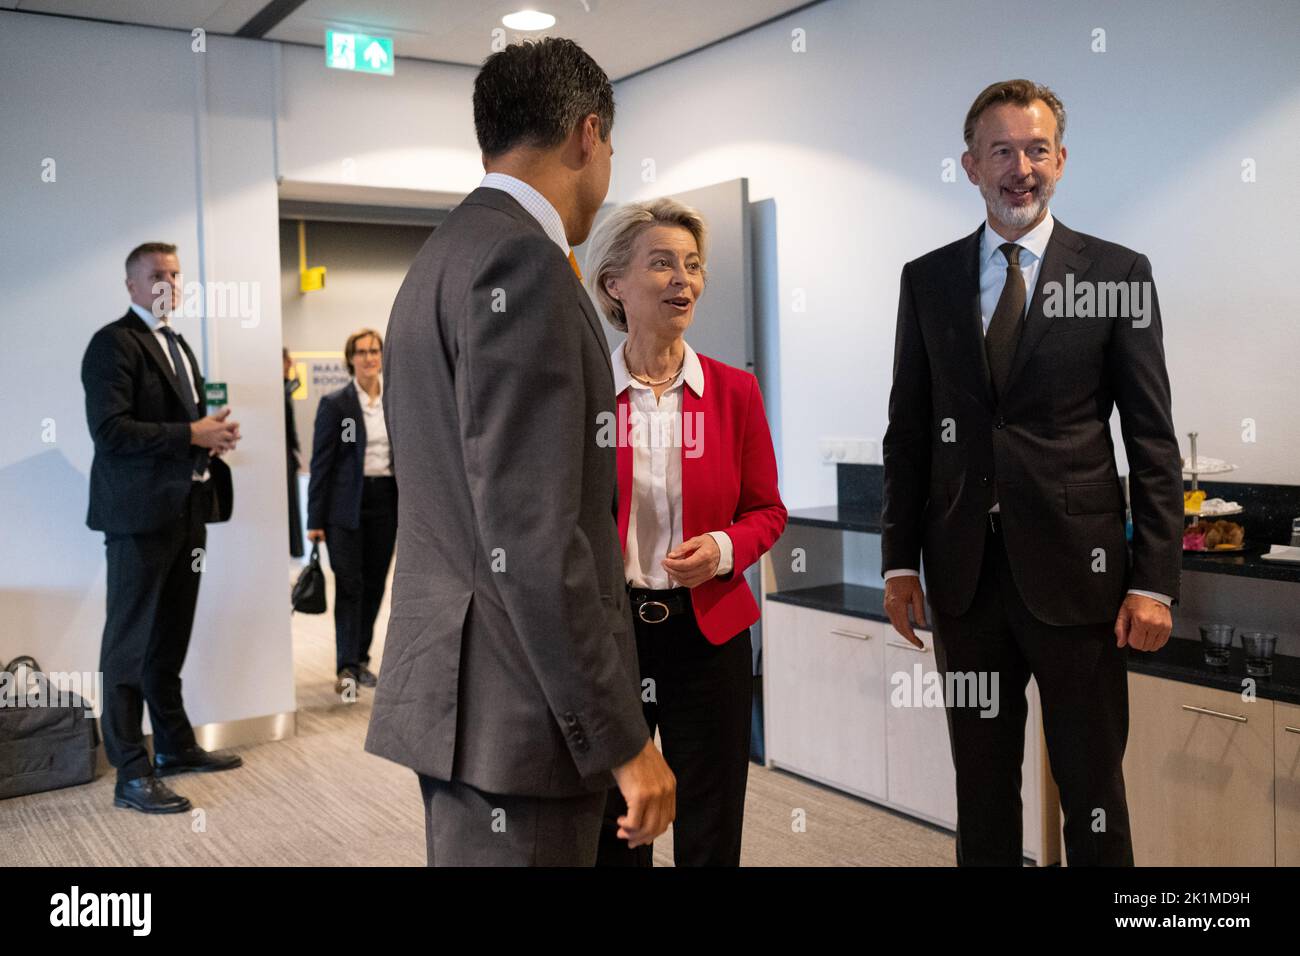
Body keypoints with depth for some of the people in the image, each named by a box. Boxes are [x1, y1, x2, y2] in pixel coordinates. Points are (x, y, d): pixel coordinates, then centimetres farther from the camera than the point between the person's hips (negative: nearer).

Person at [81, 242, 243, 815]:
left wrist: (211, 435, 5)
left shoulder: (177, 346, 19)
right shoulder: (114, 343, -9)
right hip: (141, 514, -9)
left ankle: (174, 746, 30)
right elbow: (109, 430, -20)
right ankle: (132, 774, 4)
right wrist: (192, 435, -20)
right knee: (130, 644, -2)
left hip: (185, 509, 9)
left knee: (170, 640, 18)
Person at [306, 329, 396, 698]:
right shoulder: (335, 404, -4)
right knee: (349, 584, -7)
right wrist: (315, 519, -8)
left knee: (374, 584, 9)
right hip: (346, 505, -4)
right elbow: (321, 463, -5)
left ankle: (360, 658, 22)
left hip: (385, 502, 4)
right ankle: (347, 668, -6)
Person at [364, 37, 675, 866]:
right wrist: (621, 736, -18)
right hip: (515, 708, -10)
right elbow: (528, 532, -22)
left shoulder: (447, 253, 16)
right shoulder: (518, 257, -16)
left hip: (457, 690, 10)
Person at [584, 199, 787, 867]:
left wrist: (724, 548, -13)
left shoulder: (734, 391, -1)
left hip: (707, 631, 1)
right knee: (610, 833, 14)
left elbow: (766, 510, 6)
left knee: (711, 835, 12)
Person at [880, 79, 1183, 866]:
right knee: (982, 785, 14)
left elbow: (1153, 440, -2)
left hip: (1075, 571, -2)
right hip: (965, 571, 2)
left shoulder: (1118, 273, 0)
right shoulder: (927, 279, 6)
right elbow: (908, 429, 8)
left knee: (1093, 787, 9)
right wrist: (900, 560, 3)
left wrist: (1155, 581, -7)